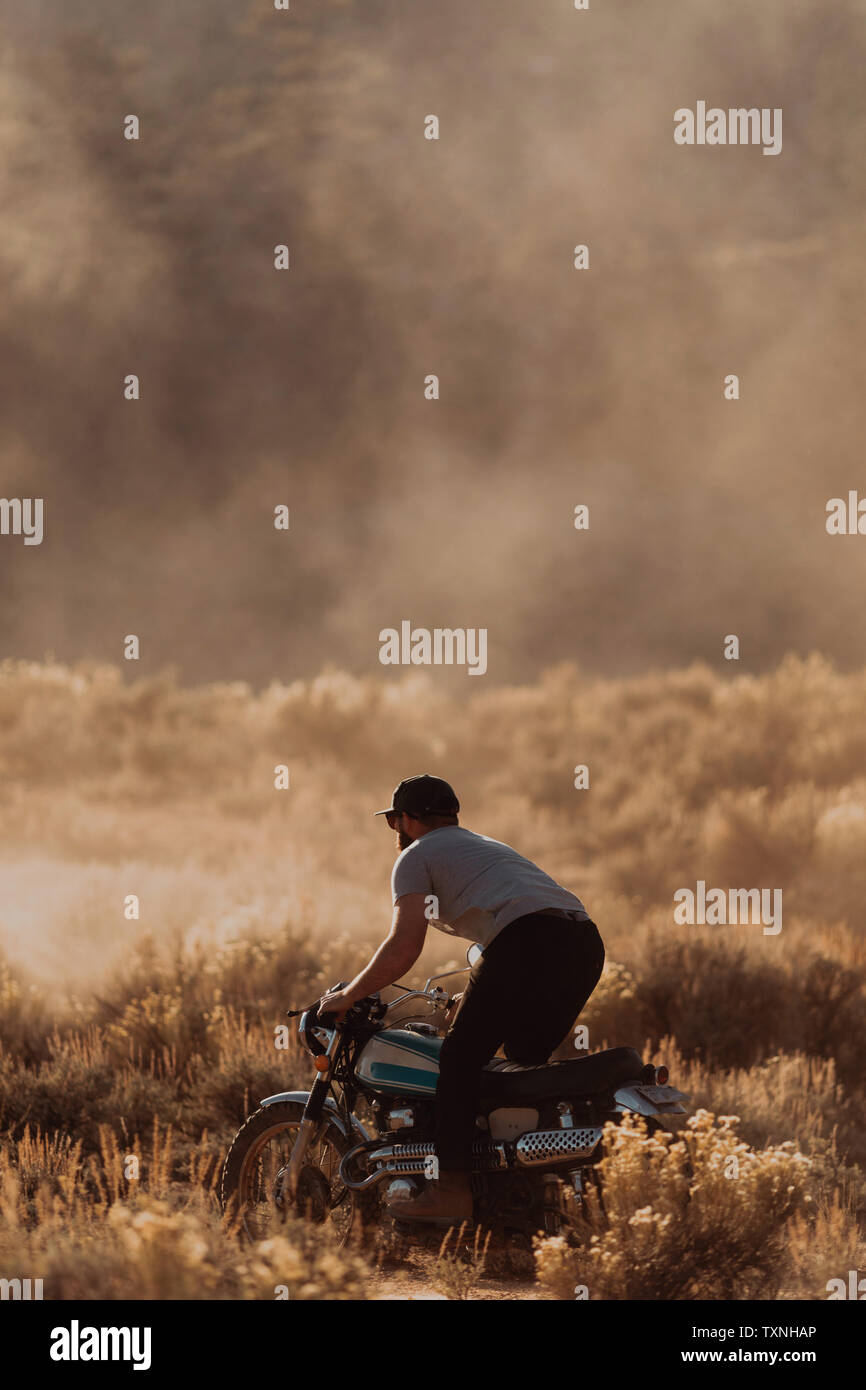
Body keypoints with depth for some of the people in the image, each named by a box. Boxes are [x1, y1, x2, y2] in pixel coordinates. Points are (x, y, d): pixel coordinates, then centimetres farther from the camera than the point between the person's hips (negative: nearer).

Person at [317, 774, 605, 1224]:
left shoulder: (417, 855, 14)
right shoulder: (487, 846, 38)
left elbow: (405, 946, 1)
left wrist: (347, 996, 11)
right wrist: (479, 997, 60)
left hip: (529, 940, -8)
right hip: (587, 939, 8)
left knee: (461, 1055, 3)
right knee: (525, 1059, 22)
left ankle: (453, 1187, -4)